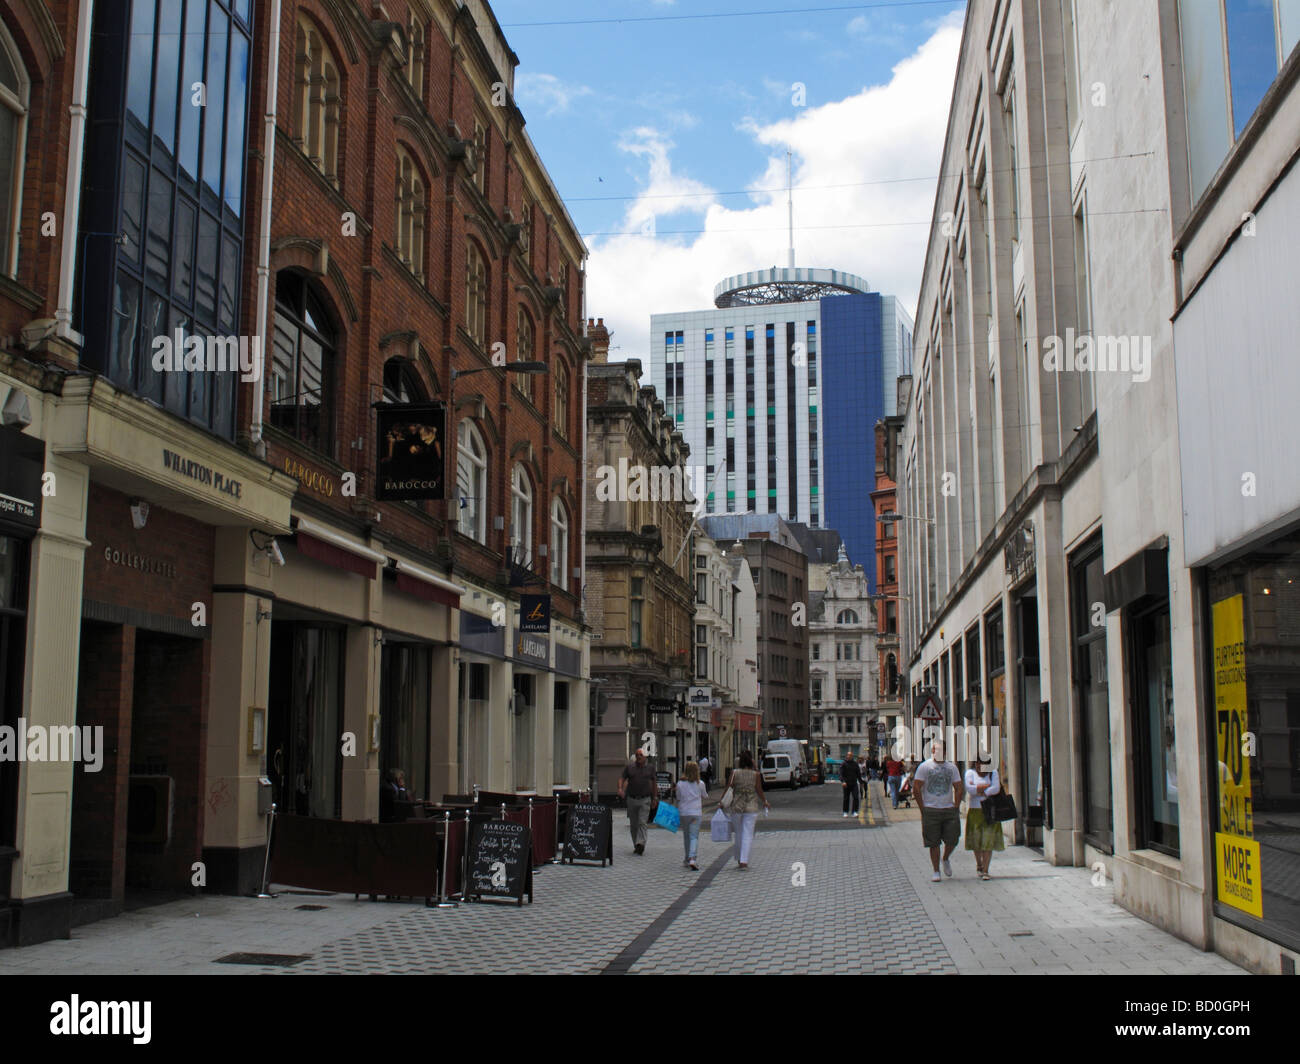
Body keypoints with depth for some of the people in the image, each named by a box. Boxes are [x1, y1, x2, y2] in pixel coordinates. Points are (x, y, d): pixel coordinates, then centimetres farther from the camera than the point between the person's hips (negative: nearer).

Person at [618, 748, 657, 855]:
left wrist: (654, 798, 13)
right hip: (631, 799, 2)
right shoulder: (629, 767, 4)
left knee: (642, 823, -15)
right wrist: (620, 788, -23)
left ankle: (640, 844, -24)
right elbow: (622, 778, -3)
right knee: (633, 825, 8)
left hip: (645, 800, -2)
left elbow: (654, 783, 14)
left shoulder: (649, 768, 5)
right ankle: (636, 846, 18)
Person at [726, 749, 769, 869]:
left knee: (738, 834, 16)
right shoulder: (756, 775, -5)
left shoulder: (734, 772, -4)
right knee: (747, 835, 1)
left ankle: (739, 859, 27)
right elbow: (759, 791, -2)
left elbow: (729, 788, -7)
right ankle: (744, 861, -8)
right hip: (751, 808, -1)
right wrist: (765, 802, 15)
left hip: (736, 807, 1)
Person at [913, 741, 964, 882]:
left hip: (949, 809, 3)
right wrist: (923, 809, -6)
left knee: (952, 840, -1)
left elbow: (958, 789, 13)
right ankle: (936, 871, 12)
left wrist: (956, 807, 3)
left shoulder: (951, 767, 10)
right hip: (931, 810, -3)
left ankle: (946, 860, 29)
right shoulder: (925, 766, -1)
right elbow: (916, 788, -3)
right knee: (933, 843, 1)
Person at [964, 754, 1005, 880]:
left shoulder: (993, 772, 5)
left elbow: (996, 789, -10)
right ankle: (979, 864, 32)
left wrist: (979, 790, -10)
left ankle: (985, 871, -5)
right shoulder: (970, 773, 2)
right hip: (975, 811, 0)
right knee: (976, 840, 6)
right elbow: (970, 789, -15)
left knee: (988, 841, -6)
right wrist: (988, 786, -14)